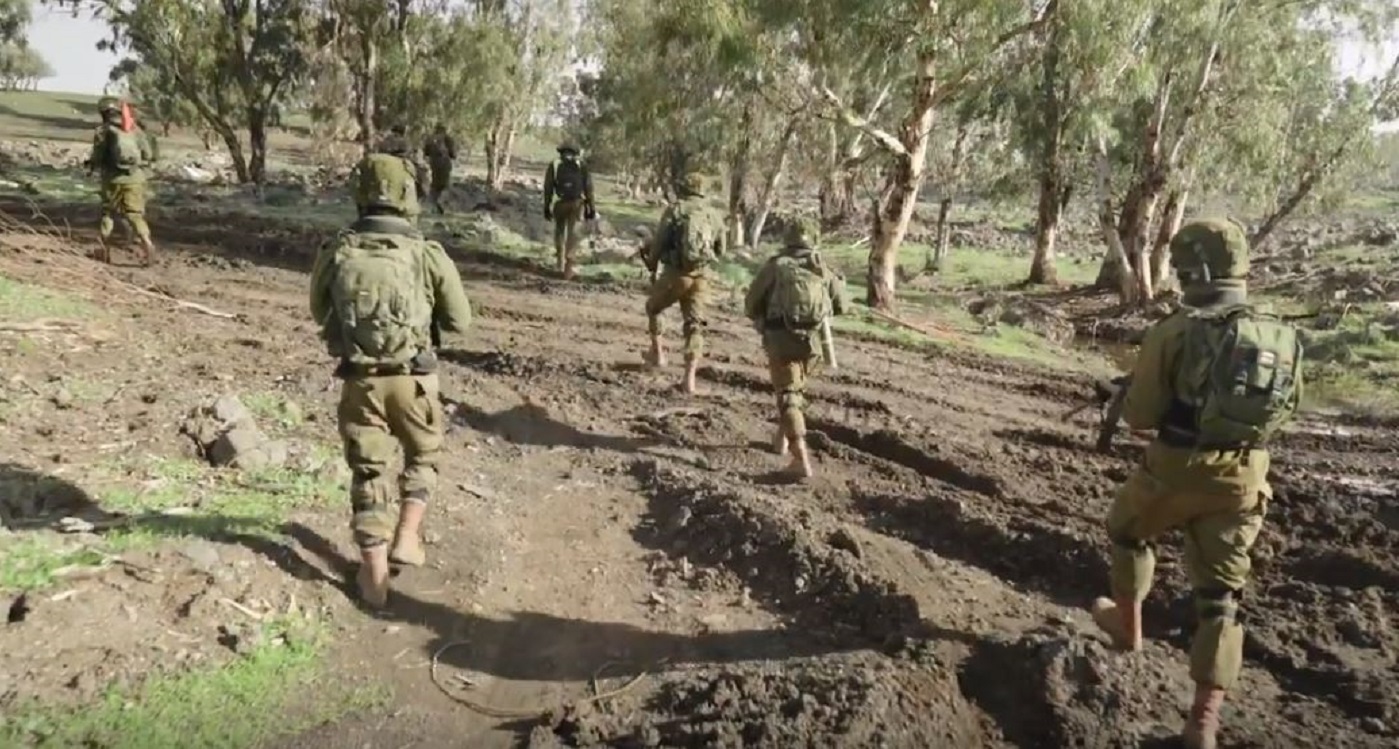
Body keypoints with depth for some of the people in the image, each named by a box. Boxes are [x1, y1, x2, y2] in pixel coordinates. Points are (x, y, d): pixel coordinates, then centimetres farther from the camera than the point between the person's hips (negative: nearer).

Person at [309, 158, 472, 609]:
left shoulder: (336, 253, -2)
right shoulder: (428, 255, -8)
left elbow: (319, 313, 13)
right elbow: (460, 321, 0)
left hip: (358, 380, 1)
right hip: (412, 379, -1)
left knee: (368, 471, 13)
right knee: (423, 456, 26)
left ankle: (375, 578, 17)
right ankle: (406, 539, 21)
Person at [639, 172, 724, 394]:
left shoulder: (675, 209, 0)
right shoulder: (713, 216, 12)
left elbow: (658, 241, -2)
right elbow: (720, 251, 19)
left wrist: (652, 263, 16)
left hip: (675, 273, -3)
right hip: (701, 277, 3)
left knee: (653, 308, 25)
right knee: (695, 325, 5)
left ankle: (658, 352, 27)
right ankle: (690, 378, -5)